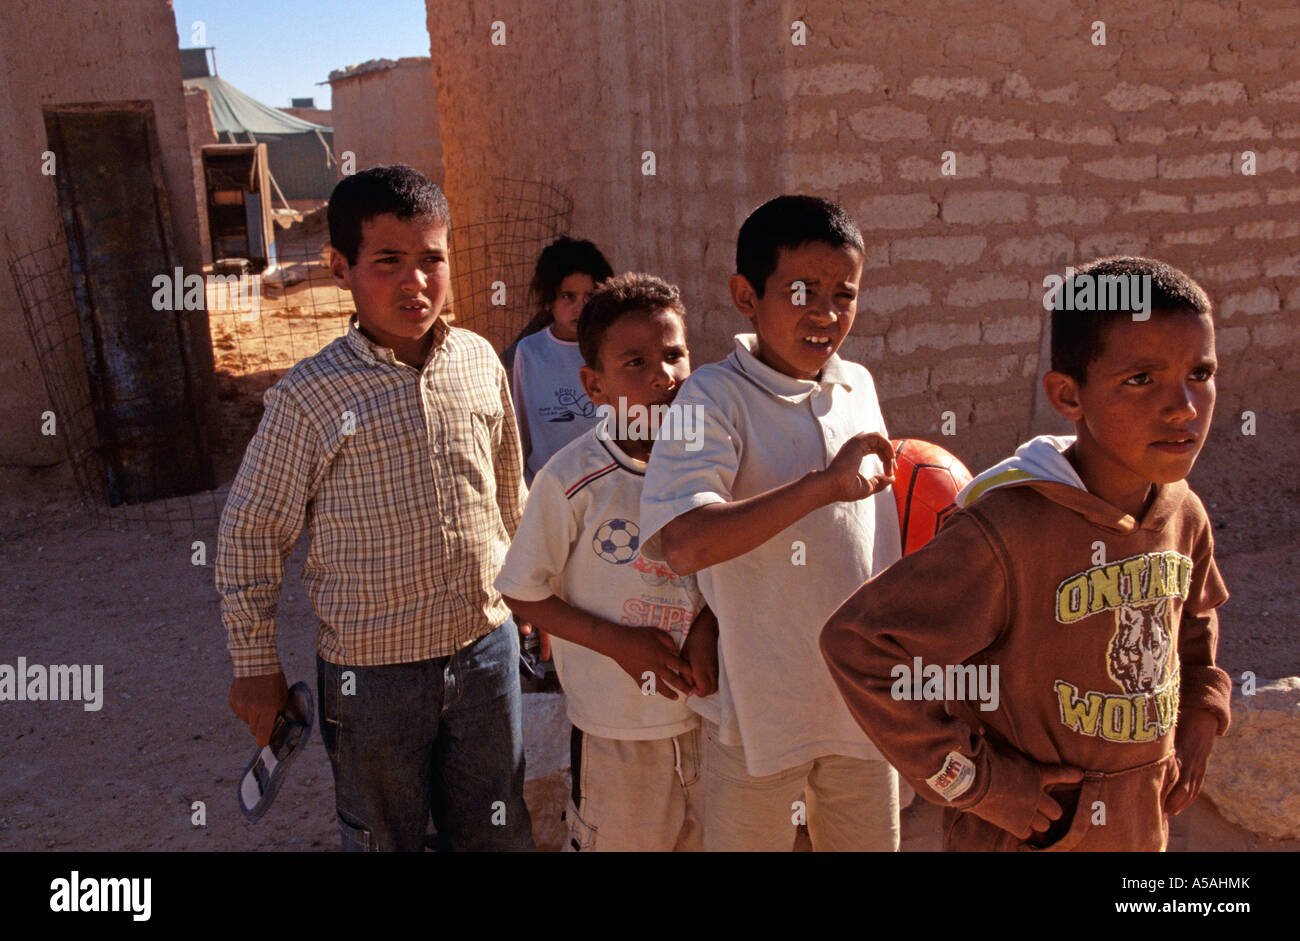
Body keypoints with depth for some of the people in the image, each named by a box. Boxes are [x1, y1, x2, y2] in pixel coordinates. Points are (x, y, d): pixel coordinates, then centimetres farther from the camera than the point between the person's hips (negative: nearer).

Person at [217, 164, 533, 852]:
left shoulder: (480, 361, -3)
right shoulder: (309, 395, -15)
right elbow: (249, 532, -6)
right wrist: (255, 665, -1)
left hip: (485, 647, 4)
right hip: (372, 671, -3)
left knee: (496, 831, 20)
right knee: (385, 837, 18)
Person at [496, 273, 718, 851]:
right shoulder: (571, 480, -17)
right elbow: (523, 596, -9)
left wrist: (709, 625, -11)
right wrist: (619, 643, -17)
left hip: (708, 704, 4)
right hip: (616, 723, -4)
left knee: (704, 838, 21)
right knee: (614, 840, 13)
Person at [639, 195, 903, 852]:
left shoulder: (858, 386, 4)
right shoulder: (716, 398, -17)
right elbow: (685, 545, -33)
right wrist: (825, 483, -32)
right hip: (761, 707, -5)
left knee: (871, 840, 20)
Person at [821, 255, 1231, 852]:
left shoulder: (1184, 516, -4)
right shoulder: (1008, 532, -29)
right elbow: (858, 644, -30)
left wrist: (1200, 715, 4)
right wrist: (976, 780, -23)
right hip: (1026, 833, -6)